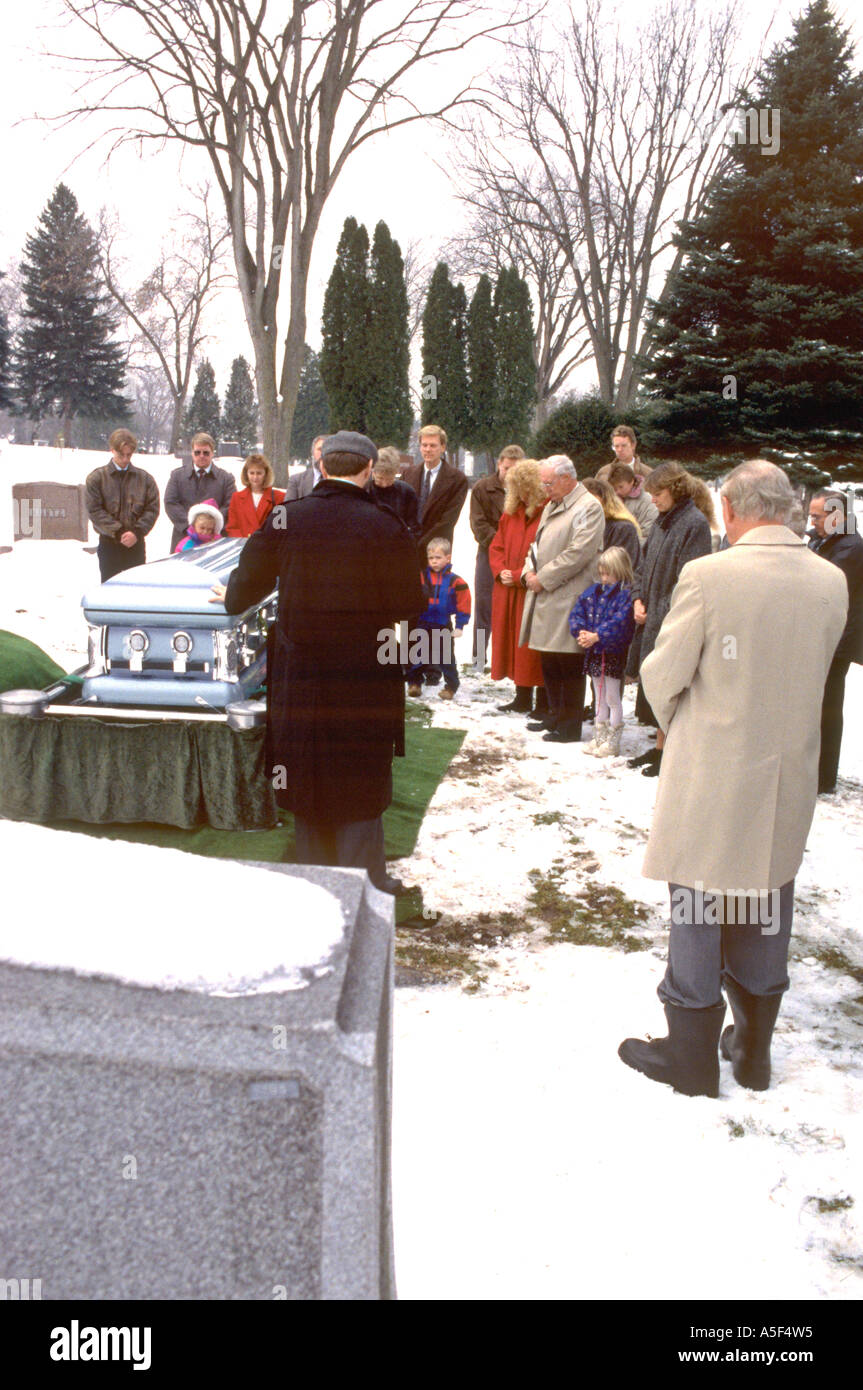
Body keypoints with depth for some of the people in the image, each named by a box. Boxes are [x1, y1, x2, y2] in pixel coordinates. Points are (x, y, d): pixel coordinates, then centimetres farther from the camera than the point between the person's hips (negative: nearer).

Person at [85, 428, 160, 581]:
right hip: (109, 544, -1)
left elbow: (152, 509, 2)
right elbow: (94, 510, -5)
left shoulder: (144, 478, 6)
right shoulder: (96, 478, 2)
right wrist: (118, 532, -14)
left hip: (136, 544, 1)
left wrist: (137, 532, -13)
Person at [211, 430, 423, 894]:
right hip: (364, 681, -2)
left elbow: (248, 583, 5)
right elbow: (408, 604, -7)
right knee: (361, 785, 9)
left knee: (308, 781, 17)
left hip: (299, 674, 3)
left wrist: (230, 598, 28)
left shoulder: (284, 519, -6)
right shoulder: (385, 527, -13)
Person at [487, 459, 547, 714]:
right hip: (508, 591, 7)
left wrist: (519, 576, -15)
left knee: (535, 648, -3)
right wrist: (501, 571, -2)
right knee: (513, 642, 12)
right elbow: (496, 547, 17)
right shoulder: (511, 513, 12)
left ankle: (544, 703, 8)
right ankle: (523, 699, 24)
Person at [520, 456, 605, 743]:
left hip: (567, 600, -9)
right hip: (544, 596, 9)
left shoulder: (588, 508, -10)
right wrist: (529, 572, 5)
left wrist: (543, 579, -14)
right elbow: (538, 545, 24)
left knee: (569, 666, -3)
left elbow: (578, 553, -18)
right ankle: (555, 716, 27)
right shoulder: (552, 507, 20)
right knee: (549, 664, 15)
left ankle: (570, 727, 5)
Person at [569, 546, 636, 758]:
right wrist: (581, 632, -11)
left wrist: (596, 636, -28)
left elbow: (620, 623, -24)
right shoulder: (593, 592, 8)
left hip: (614, 654, -7)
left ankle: (612, 742, 12)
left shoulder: (626, 595, -13)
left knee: (613, 698, 2)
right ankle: (599, 737, 27)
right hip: (595, 653, 7)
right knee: (599, 698, 16)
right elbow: (576, 614, 7)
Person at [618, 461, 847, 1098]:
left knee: (700, 908, 9)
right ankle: (754, 1048, 32)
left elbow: (663, 675, -11)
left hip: (712, 770, -4)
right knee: (766, 911, 17)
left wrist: (676, 723, 8)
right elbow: (814, 672, 7)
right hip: (790, 774, 5)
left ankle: (691, 1056, 21)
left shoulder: (708, 575, -17)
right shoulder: (832, 582, -2)